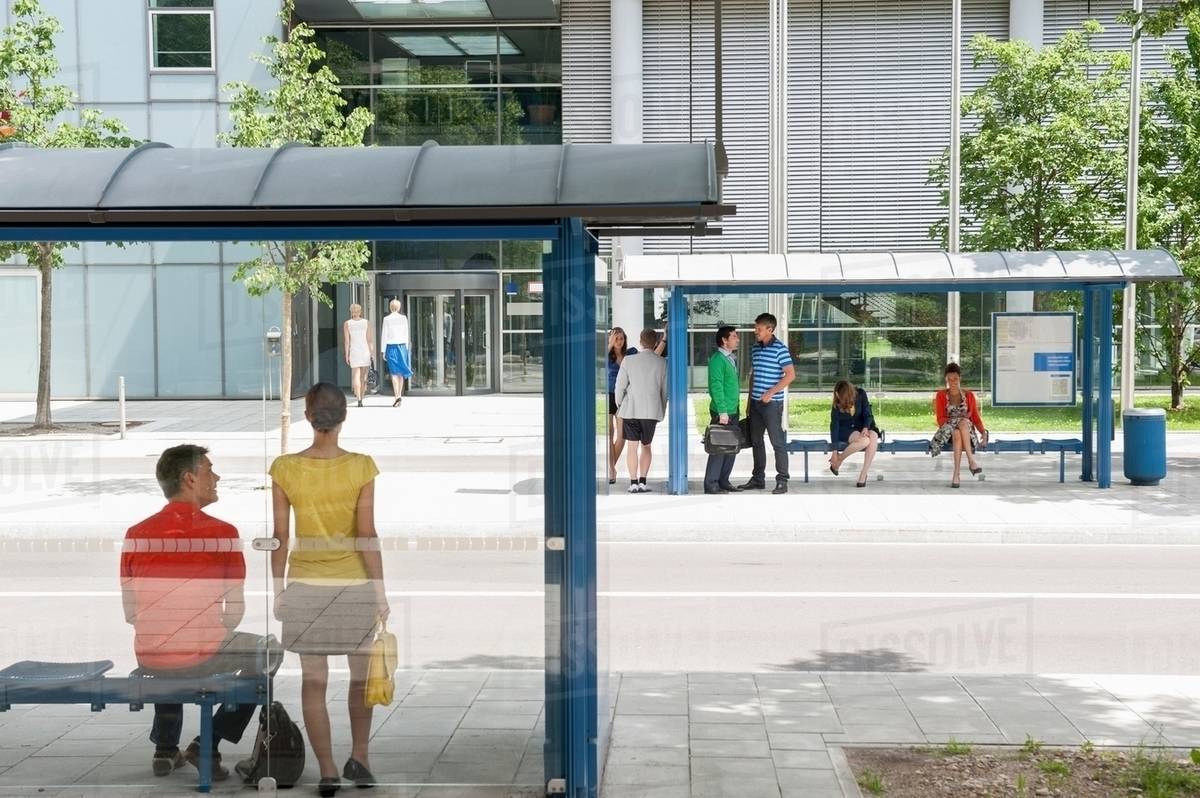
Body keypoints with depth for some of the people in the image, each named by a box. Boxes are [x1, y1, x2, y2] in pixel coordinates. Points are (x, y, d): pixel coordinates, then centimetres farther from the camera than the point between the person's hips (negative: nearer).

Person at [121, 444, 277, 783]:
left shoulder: (136, 535, 1)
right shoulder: (223, 533, -9)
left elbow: (131, 613, 8)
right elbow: (235, 611, -5)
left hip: (148, 661, 5)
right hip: (203, 658, -5)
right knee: (268, 651, 22)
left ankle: (166, 748, 33)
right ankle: (208, 745, 14)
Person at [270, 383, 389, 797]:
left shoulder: (284, 469, -7)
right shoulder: (361, 467, -11)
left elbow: (281, 537, -3)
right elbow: (367, 535, -11)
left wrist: (278, 590, 7)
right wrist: (380, 590, -4)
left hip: (306, 587, 1)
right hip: (354, 584, -1)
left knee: (313, 681, 7)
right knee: (362, 674, 18)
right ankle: (359, 757, 22)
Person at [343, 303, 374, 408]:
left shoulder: (347, 324, -1)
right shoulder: (366, 323, 0)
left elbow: (346, 341, -4)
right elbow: (369, 339, -3)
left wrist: (347, 355, -1)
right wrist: (372, 353, -1)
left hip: (353, 351, -1)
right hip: (365, 350, 1)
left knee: (356, 376, -3)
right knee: (363, 377, 11)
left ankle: (359, 399, -19)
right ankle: (361, 398, 15)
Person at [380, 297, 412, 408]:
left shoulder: (387, 319, -4)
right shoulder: (404, 318, 2)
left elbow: (384, 335, -3)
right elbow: (406, 334, 6)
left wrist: (383, 351, 1)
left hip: (391, 346, -3)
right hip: (402, 346, 3)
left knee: (394, 373, -6)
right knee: (401, 373, 12)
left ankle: (397, 396, -18)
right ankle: (400, 395, 15)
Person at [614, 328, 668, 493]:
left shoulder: (628, 361, -7)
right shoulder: (662, 363, -2)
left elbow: (620, 387, -4)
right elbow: (665, 390, 5)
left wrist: (619, 406, 12)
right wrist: (662, 412, 16)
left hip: (631, 410, -1)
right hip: (652, 411, 1)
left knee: (632, 447, 6)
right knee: (646, 446, 14)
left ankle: (633, 483, 0)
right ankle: (642, 482, 6)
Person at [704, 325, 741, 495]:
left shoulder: (731, 359, 15)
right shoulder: (717, 359, -13)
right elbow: (716, 387, -18)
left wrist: (736, 409, 16)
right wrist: (722, 411, -21)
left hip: (733, 411, 9)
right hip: (722, 413, -9)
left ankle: (723, 481, 20)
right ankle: (711, 485, 1)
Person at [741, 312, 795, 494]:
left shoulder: (779, 348, -10)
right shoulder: (755, 348, 11)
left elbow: (790, 374, -14)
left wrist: (770, 393, -18)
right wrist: (749, 402, 17)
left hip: (772, 403, -7)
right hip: (756, 403, 7)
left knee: (777, 442, -3)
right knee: (756, 441, 12)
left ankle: (782, 481, 1)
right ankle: (758, 479, 21)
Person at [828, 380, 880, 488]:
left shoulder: (861, 394, -12)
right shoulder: (837, 404, -17)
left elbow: (868, 414, -5)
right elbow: (834, 426, -17)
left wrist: (865, 427, -28)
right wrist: (834, 452, -19)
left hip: (860, 427, 3)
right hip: (845, 430, -3)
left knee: (873, 437, -33)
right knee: (864, 441, -36)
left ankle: (863, 475, -28)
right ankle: (839, 460, -11)